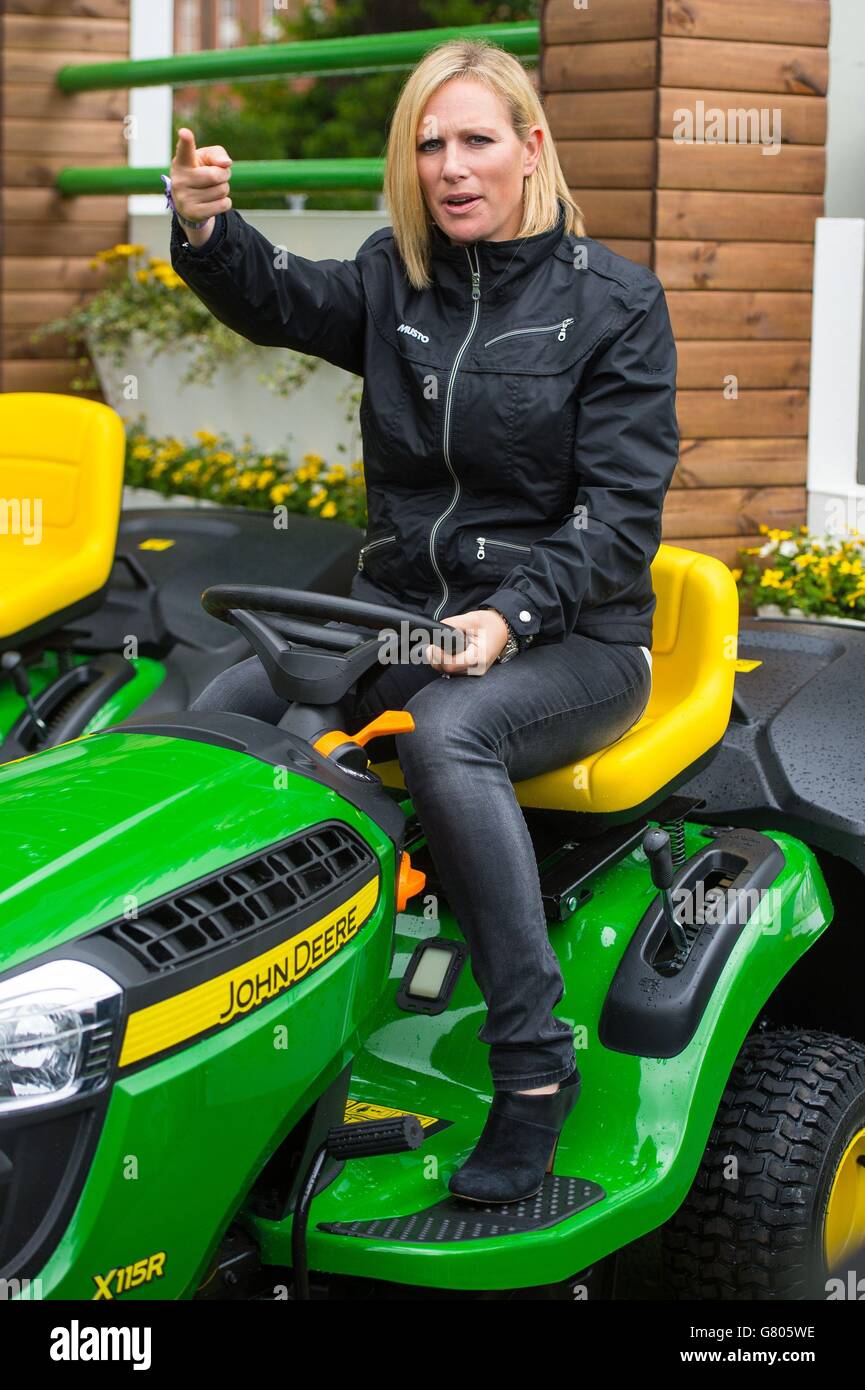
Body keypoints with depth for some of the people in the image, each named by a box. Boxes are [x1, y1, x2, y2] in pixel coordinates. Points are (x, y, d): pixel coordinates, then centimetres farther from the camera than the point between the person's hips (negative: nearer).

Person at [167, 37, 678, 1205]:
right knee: (219, 715, -18)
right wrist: (206, 228, -28)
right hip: (402, 613, 5)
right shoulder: (397, 280, 11)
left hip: (572, 636, -5)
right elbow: (276, 299, -6)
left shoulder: (613, 302, -3)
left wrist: (508, 615, -25)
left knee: (446, 737, -36)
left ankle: (535, 1063, -29)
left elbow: (620, 511, -10)